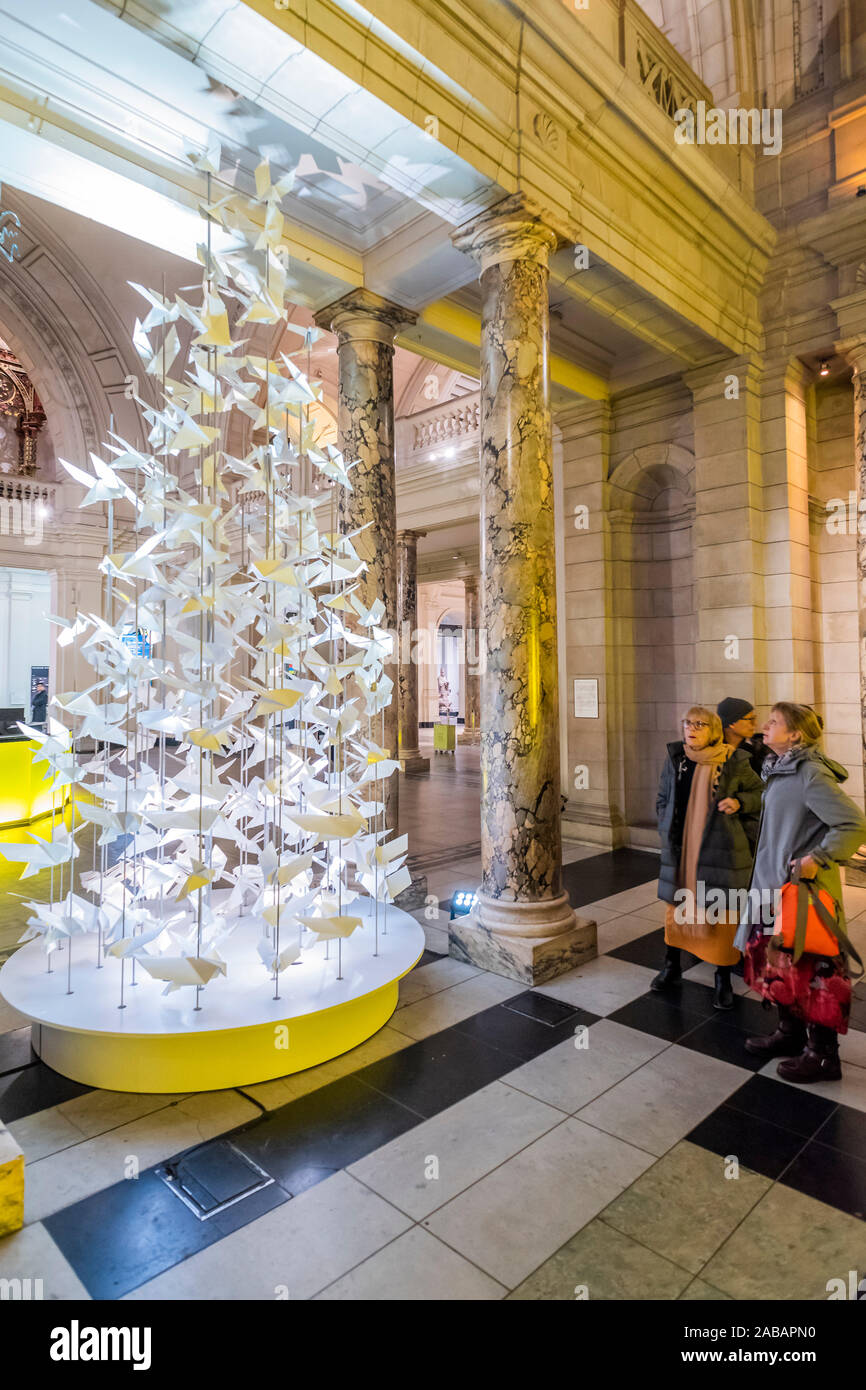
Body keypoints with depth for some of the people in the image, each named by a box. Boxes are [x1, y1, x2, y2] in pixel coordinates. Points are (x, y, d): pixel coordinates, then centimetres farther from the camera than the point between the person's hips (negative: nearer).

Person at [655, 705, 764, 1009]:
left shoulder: (734, 762, -6)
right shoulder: (674, 759, 4)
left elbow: (760, 793, 6)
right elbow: (662, 798, 15)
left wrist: (739, 802, -13)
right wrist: (666, 830, 7)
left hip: (719, 850, -3)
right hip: (680, 850, 3)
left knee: (721, 915, 4)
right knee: (676, 909, 14)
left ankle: (723, 980, 22)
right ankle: (671, 967, 33)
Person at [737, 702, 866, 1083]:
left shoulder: (811, 774, -20)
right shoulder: (779, 770, 8)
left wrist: (818, 859, -24)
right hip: (774, 885, 9)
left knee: (810, 972, 4)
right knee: (779, 965, 19)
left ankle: (822, 1054, 20)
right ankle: (790, 1033, 36)